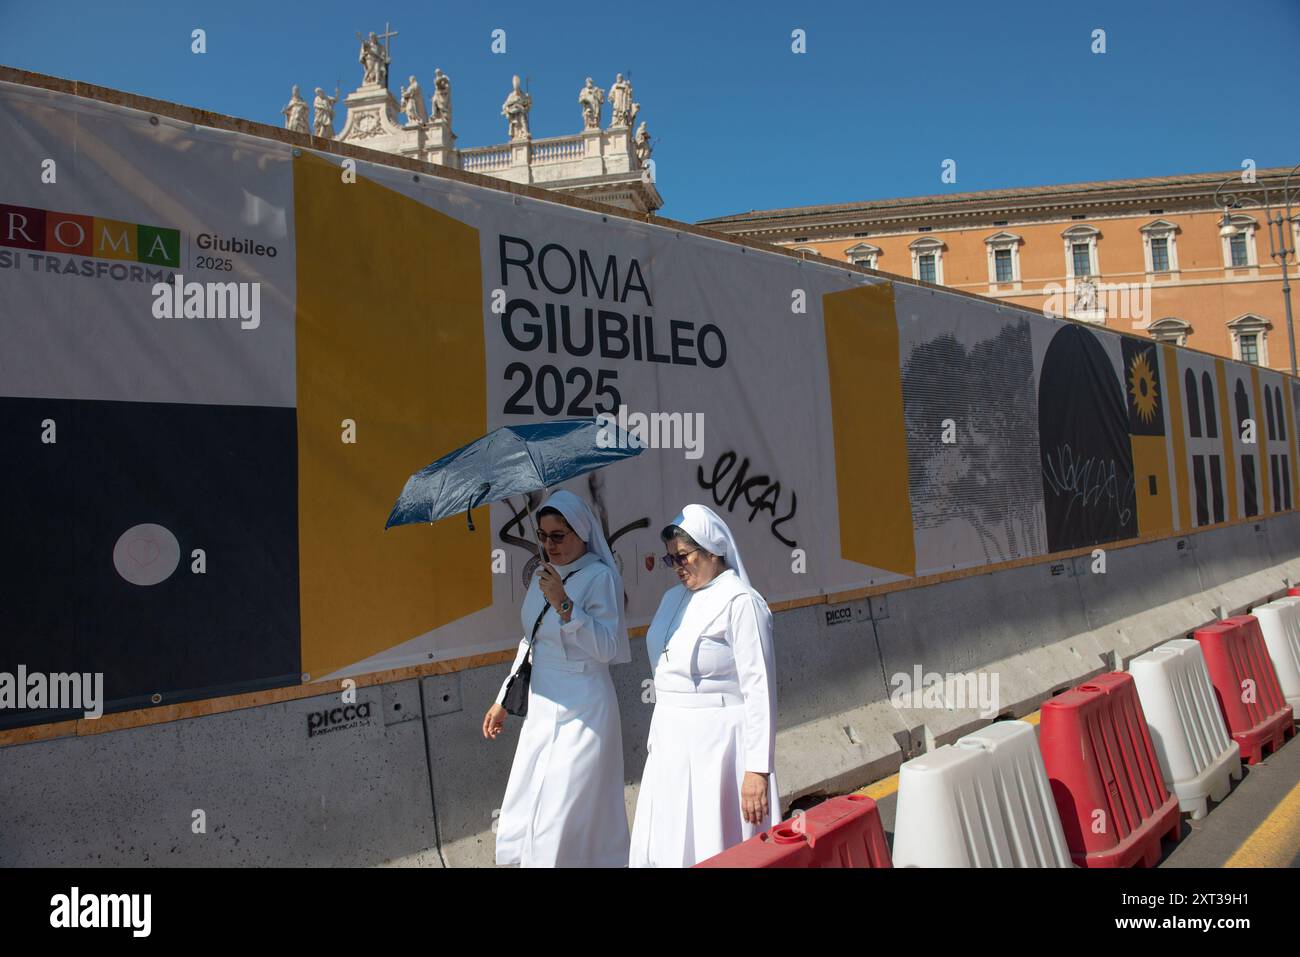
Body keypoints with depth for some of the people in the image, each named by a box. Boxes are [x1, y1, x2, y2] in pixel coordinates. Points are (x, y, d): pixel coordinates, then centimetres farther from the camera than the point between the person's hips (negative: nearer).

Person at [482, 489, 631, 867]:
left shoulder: (599, 576, -12)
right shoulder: (542, 576, 9)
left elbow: (606, 648, -20)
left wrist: (564, 604, -27)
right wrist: (503, 700, 19)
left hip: (581, 710, -7)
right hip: (541, 706, 7)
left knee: (563, 816, -3)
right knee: (529, 811, 13)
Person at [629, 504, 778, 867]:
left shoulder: (740, 603, -13)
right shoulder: (674, 597, 11)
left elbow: (760, 689, -16)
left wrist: (758, 770, -18)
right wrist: (658, 735, 16)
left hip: (716, 742, -8)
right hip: (672, 743, 8)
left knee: (712, 851, 1)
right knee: (662, 847, 14)